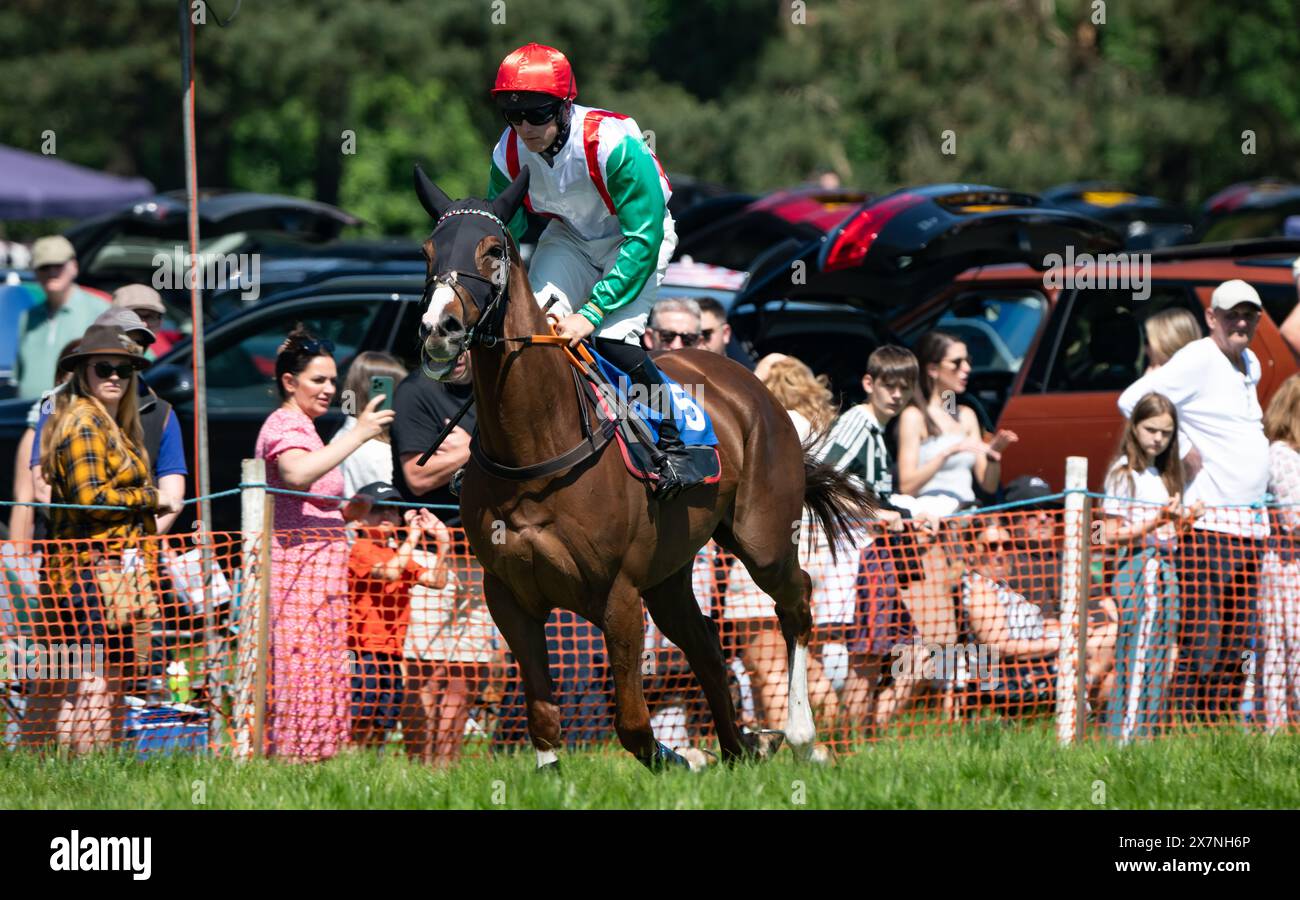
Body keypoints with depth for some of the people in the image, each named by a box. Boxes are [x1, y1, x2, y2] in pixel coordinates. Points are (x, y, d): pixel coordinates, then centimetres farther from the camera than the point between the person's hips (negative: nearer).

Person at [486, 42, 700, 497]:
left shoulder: (614, 144, -35)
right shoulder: (509, 153, -18)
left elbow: (643, 241, -33)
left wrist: (591, 314, -38)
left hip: (638, 235, -5)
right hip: (570, 236, 5)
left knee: (614, 340, -25)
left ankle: (672, 446, -8)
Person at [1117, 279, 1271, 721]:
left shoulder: (1250, 365, 18)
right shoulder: (1197, 360, -9)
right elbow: (1133, 400, -18)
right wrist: (1182, 450, -13)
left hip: (1249, 526, 9)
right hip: (1208, 522, -9)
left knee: (1238, 643, 8)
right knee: (1202, 641, -11)